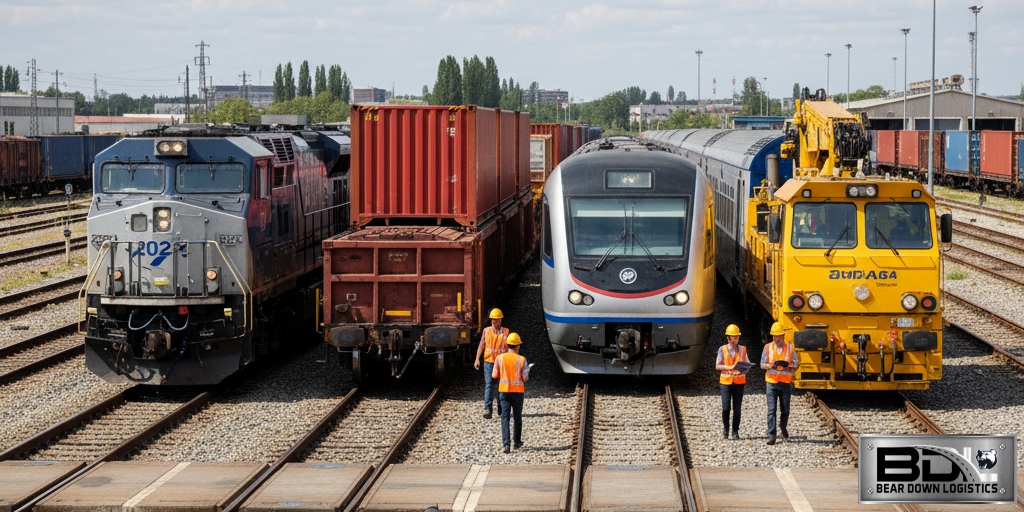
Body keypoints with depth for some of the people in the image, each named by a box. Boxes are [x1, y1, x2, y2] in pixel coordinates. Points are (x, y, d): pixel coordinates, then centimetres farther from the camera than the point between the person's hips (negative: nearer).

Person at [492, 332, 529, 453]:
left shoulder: (500, 358, -6)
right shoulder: (522, 360, -9)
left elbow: (495, 375, -3)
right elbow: (525, 378, -10)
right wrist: (527, 371, 11)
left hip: (504, 390, 0)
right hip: (518, 391, 0)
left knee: (505, 417, 0)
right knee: (517, 417, 16)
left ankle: (505, 444, -12)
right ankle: (517, 442, 26)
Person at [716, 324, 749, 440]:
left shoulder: (742, 349, 8)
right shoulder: (722, 349, 2)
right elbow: (717, 366, -3)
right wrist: (729, 367, -18)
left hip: (739, 382, 1)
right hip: (726, 382, -1)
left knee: (737, 409, 1)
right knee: (725, 407, -7)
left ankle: (735, 432, 10)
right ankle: (725, 428, 16)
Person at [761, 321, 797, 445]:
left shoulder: (790, 348, 4)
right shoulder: (768, 348, 6)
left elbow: (795, 366, 5)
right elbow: (762, 364, 7)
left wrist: (788, 368, -17)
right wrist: (770, 366, -15)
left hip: (786, 382, 1)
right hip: (772, 382, -1)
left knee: (785, 410, 9)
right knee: (771, 410, -8)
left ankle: (783, 428, 36)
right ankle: (771, 436, -10)